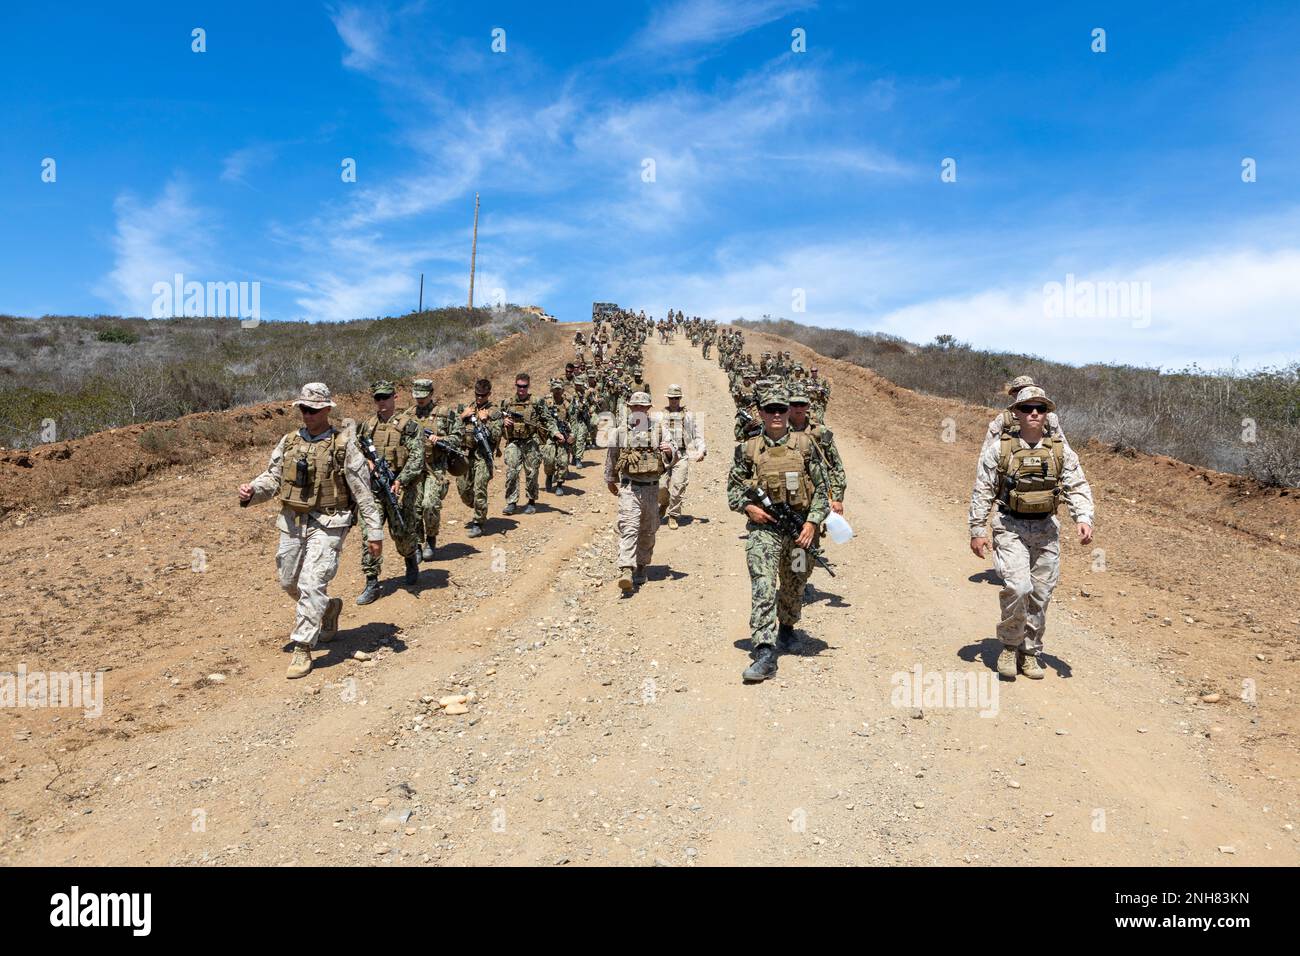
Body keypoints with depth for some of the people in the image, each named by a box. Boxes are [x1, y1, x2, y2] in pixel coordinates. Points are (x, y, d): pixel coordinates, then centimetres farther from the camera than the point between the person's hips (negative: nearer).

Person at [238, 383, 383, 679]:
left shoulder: (343, 445, -7)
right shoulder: (289, 442, 8)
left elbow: (363, 492, -7)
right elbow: (271, 478, 10)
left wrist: (374, 532, -8)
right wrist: (251, 492, -13)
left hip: (327, 524, -6)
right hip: (292, 521, 6)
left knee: (311, 584, -13)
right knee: (288, 581, 16)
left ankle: (302, 650, -3)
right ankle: (329, 608, 42)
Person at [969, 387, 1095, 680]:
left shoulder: (1061, 450, 4)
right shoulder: (999, 449, -3)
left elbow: (1078, 487, 1)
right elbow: (982, 492, -1)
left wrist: (1083, 518, -17)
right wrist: (977, 530, -5)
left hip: (1046, 529, 3)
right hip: (1010, 527, -3)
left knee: (1040, 595, 7)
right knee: (1017, 587, -18)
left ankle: (1030, 653, 22)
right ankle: (1009, 646, 4)